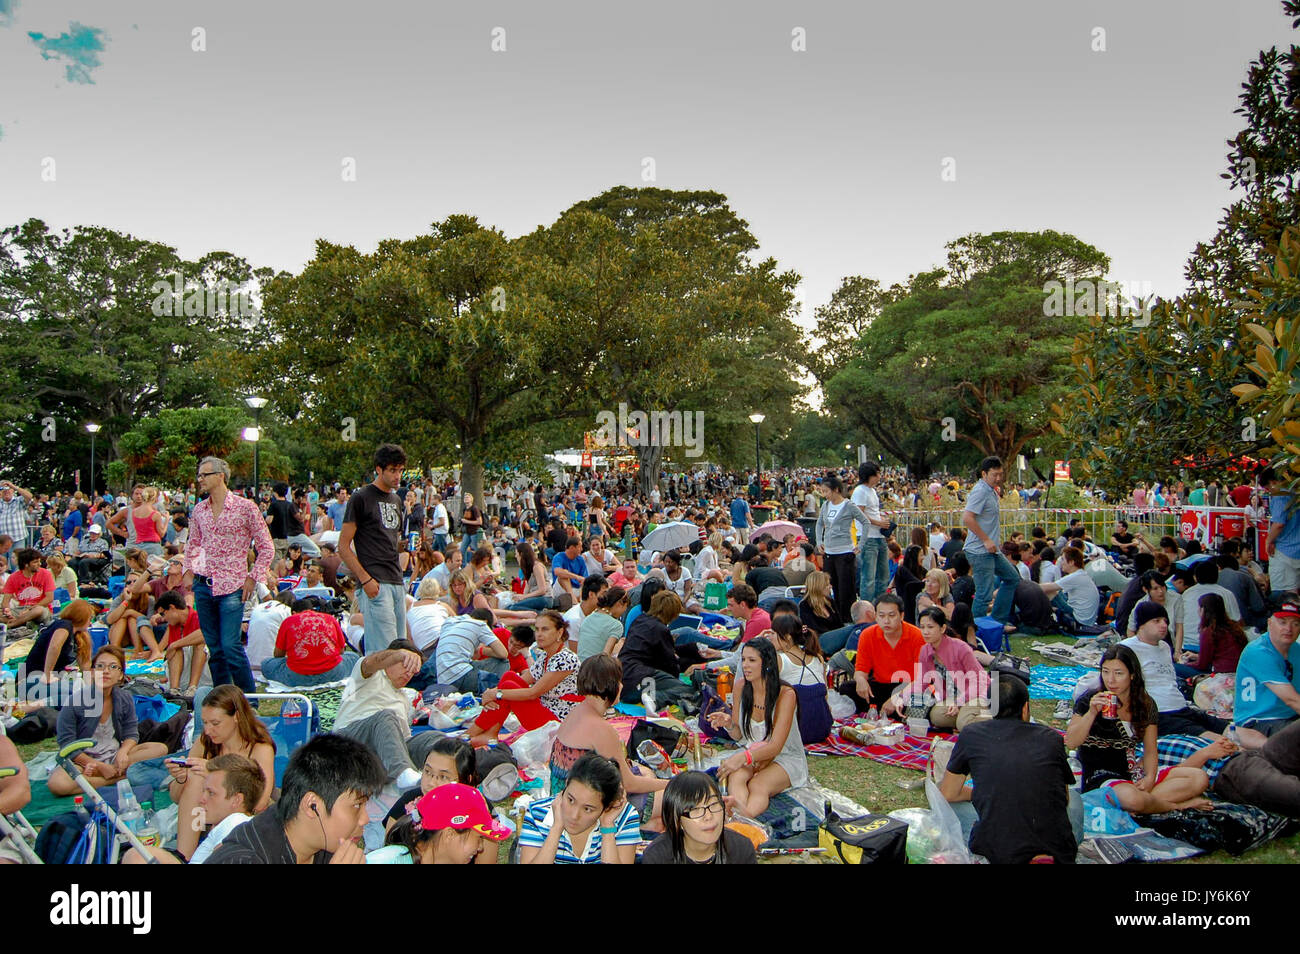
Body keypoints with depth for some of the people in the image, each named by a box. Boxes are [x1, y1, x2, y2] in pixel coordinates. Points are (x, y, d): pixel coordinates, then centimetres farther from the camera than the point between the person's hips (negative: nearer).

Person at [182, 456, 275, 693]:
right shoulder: (199, 509, 9)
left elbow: (267, 548, -2)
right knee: (214, 649, 9)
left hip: (232, 587, -5)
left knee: (231, 646, -12)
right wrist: (189, 571, 11)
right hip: (203, 586, 5)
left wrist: (252, 578, -8)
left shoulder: (245, 507, -6)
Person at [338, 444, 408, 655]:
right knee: (383, 650, -12)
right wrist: (365, 579, -15)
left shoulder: (396, 500, 19)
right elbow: (343, 547, -7)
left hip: (397, 582, 8)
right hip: (375, 584, -8)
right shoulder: (361, 498, -3)